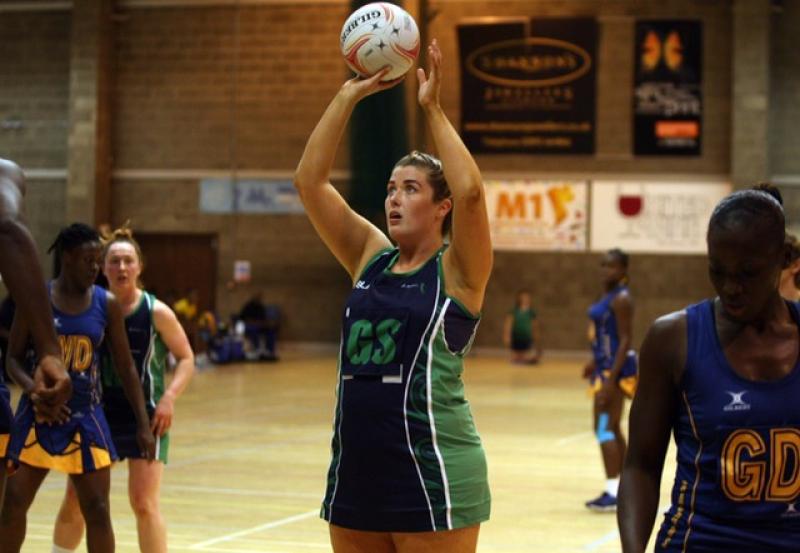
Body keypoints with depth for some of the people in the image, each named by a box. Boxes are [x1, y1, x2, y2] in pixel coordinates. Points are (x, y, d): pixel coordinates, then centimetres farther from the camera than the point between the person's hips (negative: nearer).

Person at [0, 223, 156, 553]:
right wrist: (34, 391, -21)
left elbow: (125, 367, 3)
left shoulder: (107, 304, -2)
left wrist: (143, 423, 0)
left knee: (97, 511, 0)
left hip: (85, 414, 1)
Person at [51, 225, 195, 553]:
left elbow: (186, 359, -3)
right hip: (101, 413, 3)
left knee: (144, 504, -9)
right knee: (75, 499, 9)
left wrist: (169, 397, -16)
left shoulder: (156, 313, -8)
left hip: (146, 417, -3)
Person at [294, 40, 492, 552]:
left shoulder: (457, 271, -4)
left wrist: (433, 108, -13)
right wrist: (349, 95, 0)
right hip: (355, 472, 6)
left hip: (433, 477, -6)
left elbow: (470, 191, -22)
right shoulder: (369, 258, 11)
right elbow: (309, 181, 6)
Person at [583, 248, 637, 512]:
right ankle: (621, 488, 23)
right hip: (606, 366, 10)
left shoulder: (621, 298, -16)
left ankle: (613, 492, -11)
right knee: (611, 429, 15)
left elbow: (625, 340, -20)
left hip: (616, 367, -10)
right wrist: (595, 362, 22)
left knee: (604, 428, -11)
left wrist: (611, 379, -24)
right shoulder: (609, 295, 13)